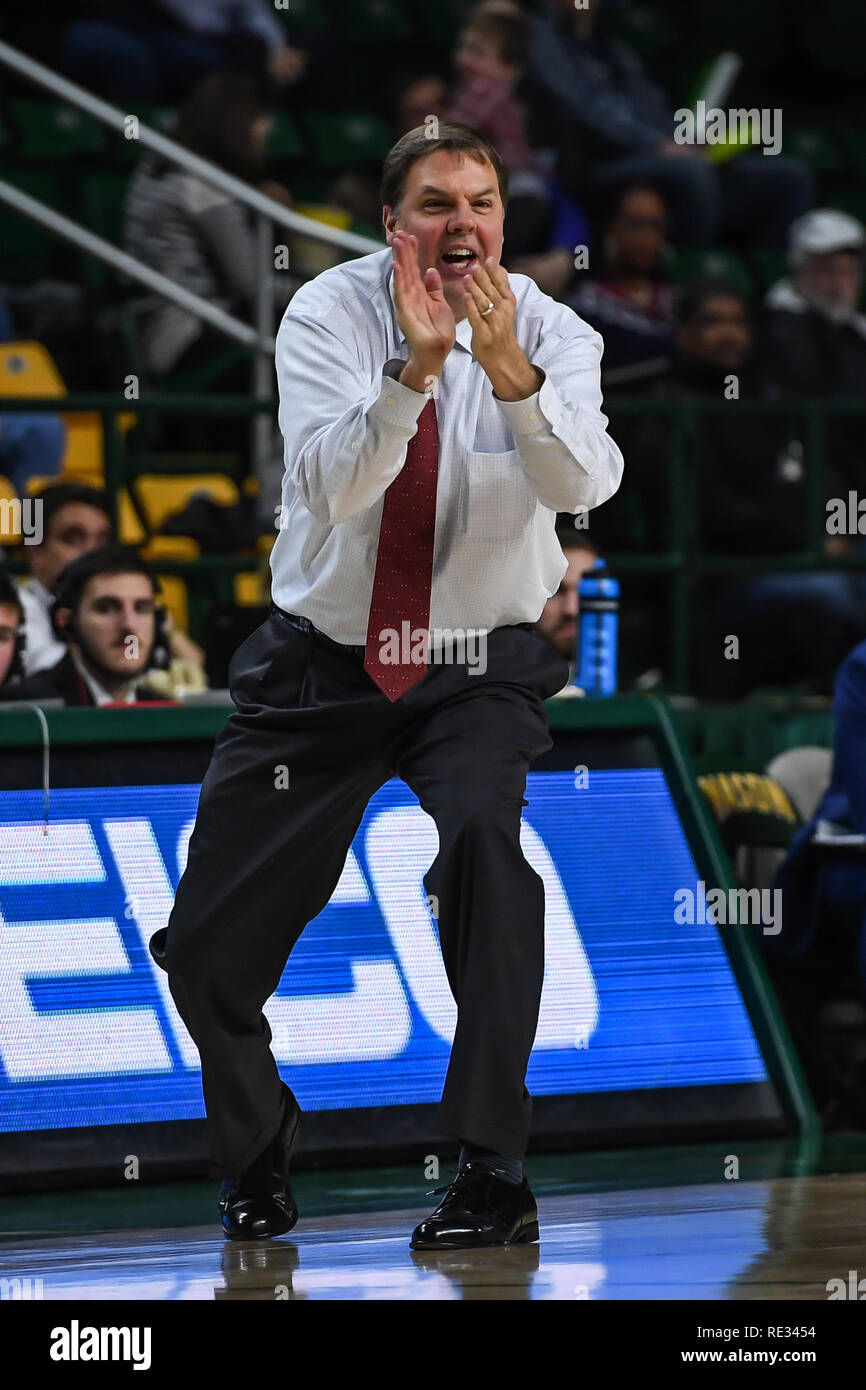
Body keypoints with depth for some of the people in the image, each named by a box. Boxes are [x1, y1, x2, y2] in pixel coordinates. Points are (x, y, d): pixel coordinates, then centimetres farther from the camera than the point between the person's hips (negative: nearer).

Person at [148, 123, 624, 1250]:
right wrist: (416, 366, -40)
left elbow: (584, 486, -26)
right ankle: (256, 1156, 35)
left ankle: (494, 1174, -27)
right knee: (206, 948, 2)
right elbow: (332, 483, -26)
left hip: (479, 673, -1)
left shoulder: (551, 333, -8)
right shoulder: (329, 315, -10)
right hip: (322, 666, 1)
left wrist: (510, 370, -42)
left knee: (485, 832, -33)